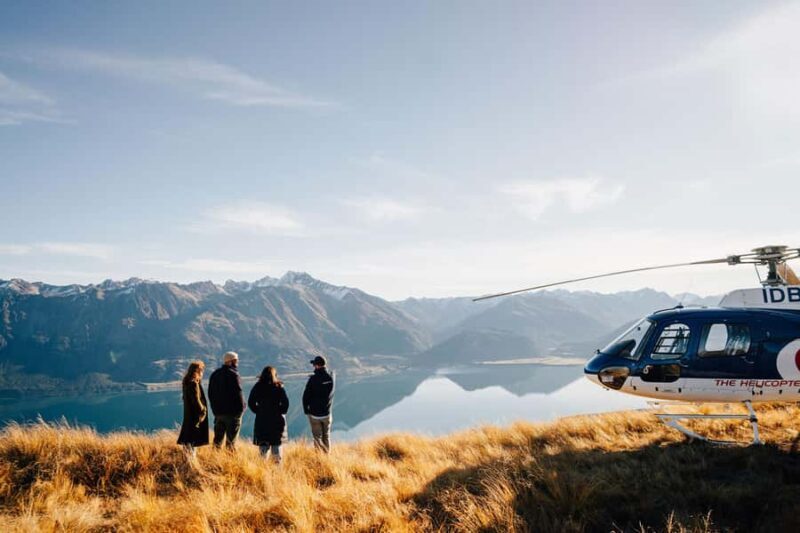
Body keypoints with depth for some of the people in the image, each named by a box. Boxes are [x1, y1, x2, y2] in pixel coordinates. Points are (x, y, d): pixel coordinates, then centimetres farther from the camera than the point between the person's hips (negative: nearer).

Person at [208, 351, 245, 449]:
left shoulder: (215, 374, 10)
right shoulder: (233, 374, -13)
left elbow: (210, 393, 15)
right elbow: (238, 392, -17)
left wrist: (215, 407, 18)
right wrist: (241, 407, -8)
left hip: (218, 410, 7)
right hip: (232, 411, -7)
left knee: (218, 437, 14)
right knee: (231, 438, 0)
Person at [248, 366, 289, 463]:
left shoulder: (257, 387, 0)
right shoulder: (279, 387, -4)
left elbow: (251, 402, -1)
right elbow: (285, 402, -9)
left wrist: (258, 411, 8)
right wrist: (280, 412, 5)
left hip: (262, 419, 1)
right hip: (276, 420, -1)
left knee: (263, 444, 7)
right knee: (276, 444, 8)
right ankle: (277, 462, 5)